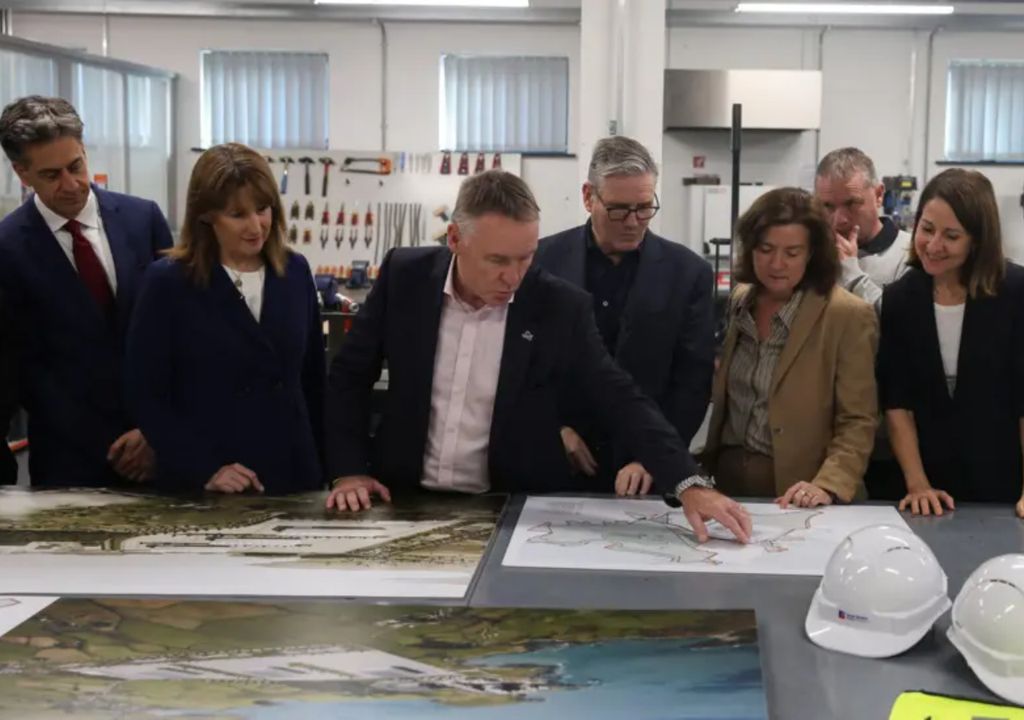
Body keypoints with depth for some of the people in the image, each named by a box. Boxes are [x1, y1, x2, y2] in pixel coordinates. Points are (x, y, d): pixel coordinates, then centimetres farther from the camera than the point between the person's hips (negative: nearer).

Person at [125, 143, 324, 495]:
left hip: (293, 478, 4)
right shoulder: (168, 282, -7)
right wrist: (203, 470, -14)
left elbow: (312, 379, 11)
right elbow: (147, 394, -7)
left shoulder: (295, 271, 5)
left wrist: (326, 464, 7)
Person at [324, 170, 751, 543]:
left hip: (517, 512, -1)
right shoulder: (405, 277, -6)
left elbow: (621, 402, -11)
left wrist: (689, 485, -24)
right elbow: (349, 375, 5)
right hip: (409, 500, 1)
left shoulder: (561, 307, -10)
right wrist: (349, 470, -4)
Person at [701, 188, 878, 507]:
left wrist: (828, 485, -24)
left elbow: (858, 422, -10)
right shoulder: (739, 302, 7)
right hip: (728, 478, 4)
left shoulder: (848, 316, -9)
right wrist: (705, 471, 2)